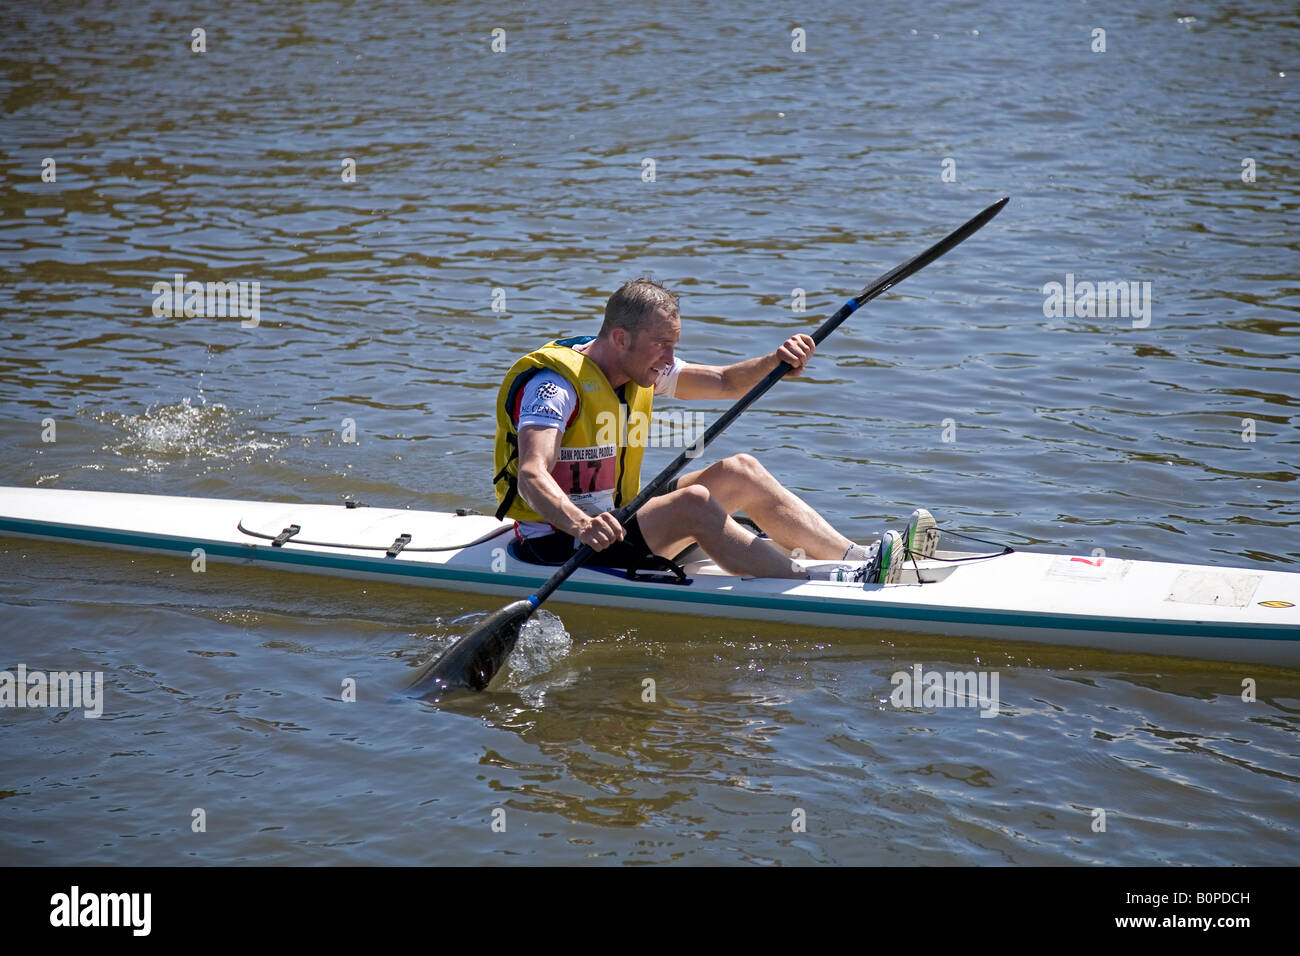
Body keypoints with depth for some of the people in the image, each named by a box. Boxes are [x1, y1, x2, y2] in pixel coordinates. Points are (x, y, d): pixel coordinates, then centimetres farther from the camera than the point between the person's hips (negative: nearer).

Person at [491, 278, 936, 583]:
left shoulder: (639, 368, 6)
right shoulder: (555, 383, -21)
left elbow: (726, 382, 9)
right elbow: (531, 476, -34)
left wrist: (776, 362, -13)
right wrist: (580, 524, -53)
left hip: (613, 520, 9)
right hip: (558, 546, -9)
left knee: (739, 471, -2)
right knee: (693, 501, -29)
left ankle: (857, 558, -10)